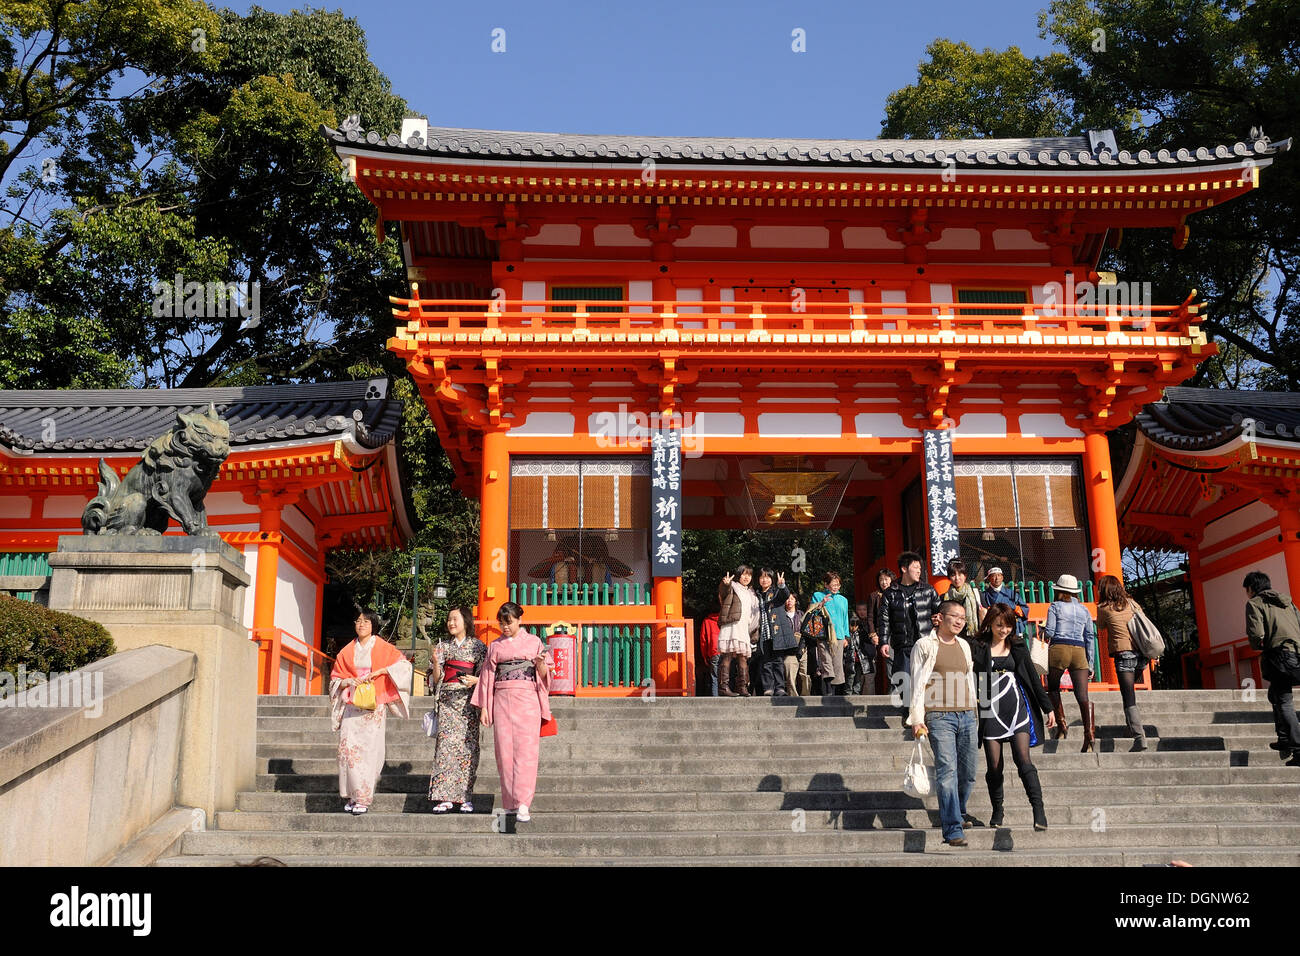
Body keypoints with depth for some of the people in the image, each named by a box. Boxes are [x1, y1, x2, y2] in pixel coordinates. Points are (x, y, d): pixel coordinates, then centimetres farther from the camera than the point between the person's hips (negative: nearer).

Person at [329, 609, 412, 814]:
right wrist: (347, 682, -5)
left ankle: (364, 798, -3)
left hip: (374, 706, -3)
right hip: (352, 705, 3)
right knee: (348, 747, -7)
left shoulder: (382, 648, 5)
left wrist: (379, 671, -12)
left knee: (369, 749, -8)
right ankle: (353, 795, 4)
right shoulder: (347, 651, 14)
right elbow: (335, 678, 17)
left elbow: (404, 664, -3)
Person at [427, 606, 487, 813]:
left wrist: (475, 680, -17)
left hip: (468, 701, -2)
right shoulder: (443, 646, 13)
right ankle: (445, 797, -5)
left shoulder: (478, 646, 6)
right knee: (445, 744, -7)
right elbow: (436, 678, 8)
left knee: (467, 745, -5)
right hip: (447, 700, 2)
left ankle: (466, 798, 0)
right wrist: (435, 661, -10)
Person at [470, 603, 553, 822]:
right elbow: (488, 676, 14)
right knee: (505, 750, 0)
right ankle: (510, 803, 9)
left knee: (525, 749, -11)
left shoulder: (534, 642, 8)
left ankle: (523, 804, -15)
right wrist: (484, 707, 8)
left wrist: (541, 664, -16)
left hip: (527, 699, -2)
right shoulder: (495, 646, 13)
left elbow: (544, 674, 7)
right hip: (502, 700, 3)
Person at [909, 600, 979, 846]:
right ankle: (953, 830, -17)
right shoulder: (925, 645, 1)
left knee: (968, 773, 9)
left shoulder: (964, 646, 17)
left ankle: (958, 811, 35)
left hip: (967, 715, 6)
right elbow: (917, 684, -2)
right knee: (947, 770, -15)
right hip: (939, 716, -6)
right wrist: (917, 719, -8)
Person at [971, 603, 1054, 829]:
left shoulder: (1017, 646, 10)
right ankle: (997, 810, 16)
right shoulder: (978, 647, 3)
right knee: (994, 765, 1)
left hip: (1017, 707, 1)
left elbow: (1033, 677, 12)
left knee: (1022, 759, -12)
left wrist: (1047, 707, 11)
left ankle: (1039, 810, -11)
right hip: (990, 709, 0)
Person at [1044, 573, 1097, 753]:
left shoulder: (1055, 606, 5)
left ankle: (1061, 725, 7)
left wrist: (1043, 629, 20)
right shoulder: (1084, 610, 17)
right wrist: (1090, 663, 16)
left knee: (1053, 688, 18)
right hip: (1079, 651, 3)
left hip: (1059, 649, -3)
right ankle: (1089, 734, -22)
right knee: (1082, 694, -6)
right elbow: (1090, 636, 14)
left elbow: (1050, 632, -4)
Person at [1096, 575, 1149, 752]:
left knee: (1128, 698, -7)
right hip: (1141, 654, 6)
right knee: (1130, 689, 26)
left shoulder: (1104, 607, 2)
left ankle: (1139, 737, -16)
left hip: (1123, 654, -6)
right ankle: (1136, 725, 24)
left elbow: (1100, 629, 17)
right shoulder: (1131, 602, 15)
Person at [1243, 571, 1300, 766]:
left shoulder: (1254, 603, 3)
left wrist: (1259, 646, 10)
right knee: (1275, 695, 23)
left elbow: (1256, 635, -10)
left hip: (1281, 656, -7)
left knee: (1283, 702, -5)